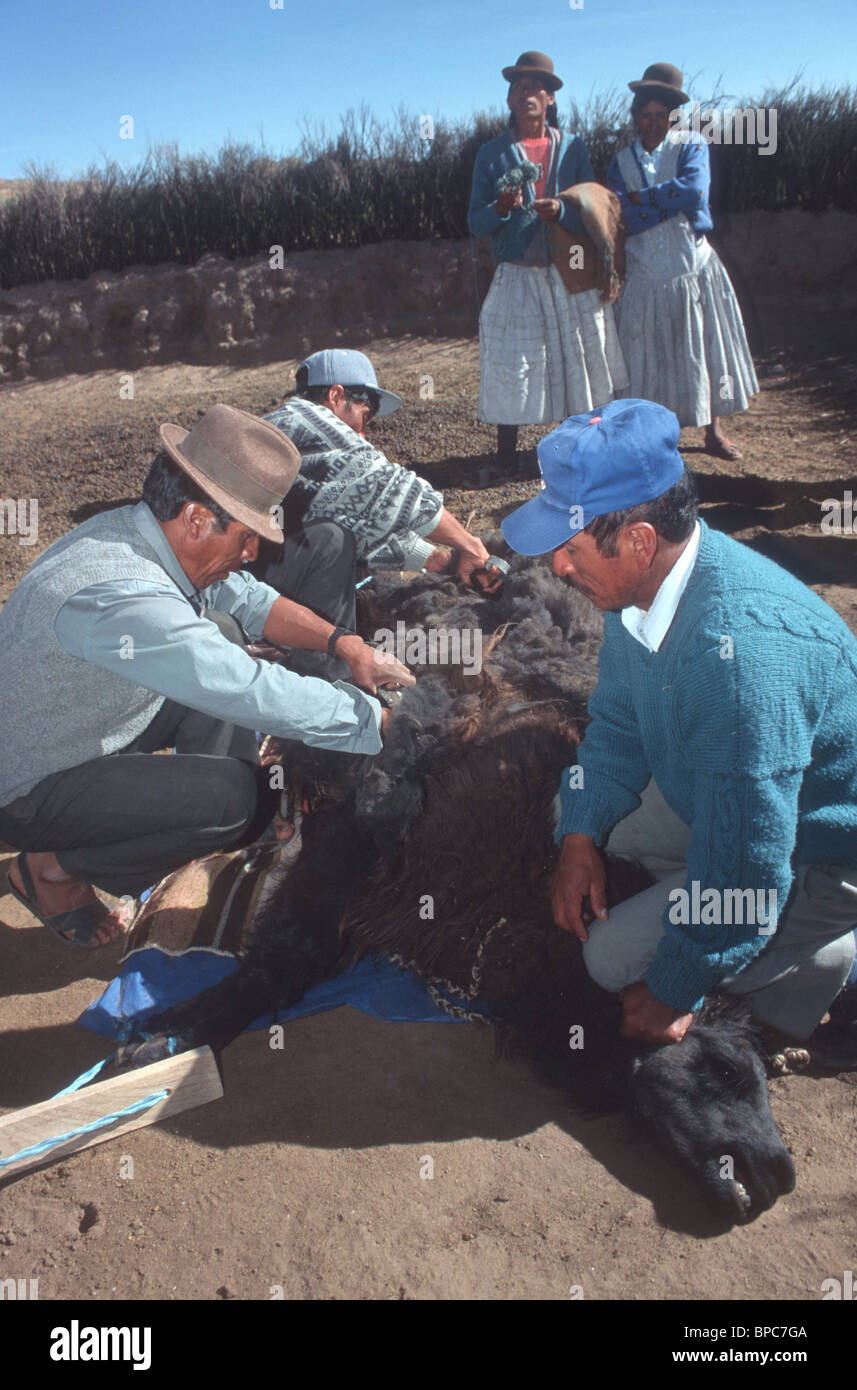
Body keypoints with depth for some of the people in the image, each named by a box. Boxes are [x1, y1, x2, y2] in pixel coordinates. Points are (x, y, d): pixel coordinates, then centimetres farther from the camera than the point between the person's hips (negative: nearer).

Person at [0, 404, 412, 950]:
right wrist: (381, 719, -26)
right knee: (235, 798, -23)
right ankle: (53, 867, -1)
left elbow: (247, 598, 6)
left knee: (222, 636, 5)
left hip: (86, 725, 9)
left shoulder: (137, 530, -7)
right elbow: (254, 693, -36)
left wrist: (345, 643, -5)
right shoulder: (121, 596, -36)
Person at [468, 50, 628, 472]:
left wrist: (561, 211, -15)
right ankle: (506, 459, 3)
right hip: (516, 277, -1)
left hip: (572, 278, 2)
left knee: (581, 362, 2)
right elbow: (476, 223, 2)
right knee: (510, 365, -5)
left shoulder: (572, 148, 10)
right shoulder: (492, 153, 7)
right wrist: (500, 209, -19)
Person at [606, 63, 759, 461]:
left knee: (706, 351, 5)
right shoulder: (621, 161, 5)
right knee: (649, 360, 3)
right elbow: (625, 220, -9)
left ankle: (714, 433, 17)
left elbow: (694, 189, -19)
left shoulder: (690, 146, 2)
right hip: (645, 277, 0)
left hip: (694, 270, 0)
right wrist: (674, 201, -15)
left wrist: (640, 199, -13)